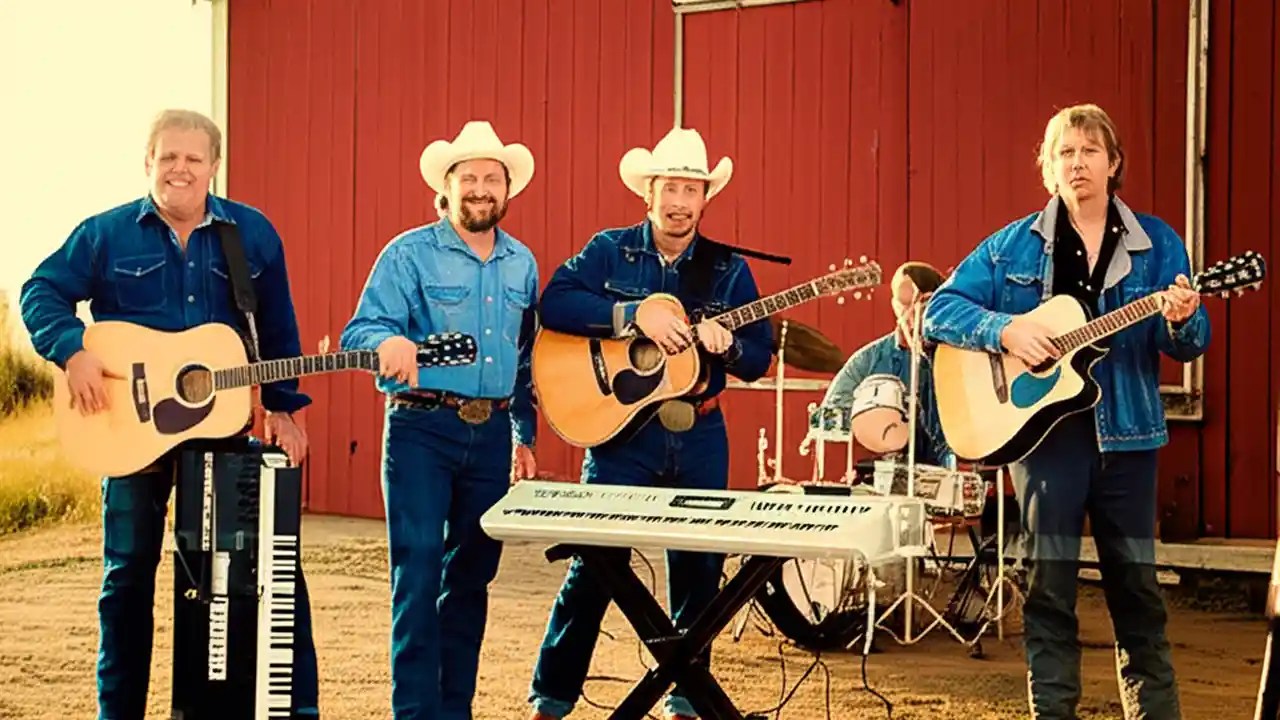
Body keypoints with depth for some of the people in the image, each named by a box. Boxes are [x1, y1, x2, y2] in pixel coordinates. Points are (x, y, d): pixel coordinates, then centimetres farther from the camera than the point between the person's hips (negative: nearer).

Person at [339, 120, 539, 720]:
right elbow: (360, 330, -15)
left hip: (492, 434, 5)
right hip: (421, 429, -5)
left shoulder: (522, 264, 13)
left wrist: (524, 436, 18)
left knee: (472, 576, 9)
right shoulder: (410, 252, -4)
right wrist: (389, 342, -37)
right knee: (419, 573, -9)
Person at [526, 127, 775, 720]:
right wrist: (634, 315, -24)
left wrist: (727, 344, -18)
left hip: (699, 440, 3)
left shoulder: (729, 269, 5)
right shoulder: (609, 251, -1)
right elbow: (553, 303, -17)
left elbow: (759, 359, 4)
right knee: (594, 566, -2)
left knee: (698, 566, 8)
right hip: (620, 431, -3)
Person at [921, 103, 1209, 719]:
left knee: (1137, 587, 8)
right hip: (1041, 431, -1)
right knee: (1049, 587, 4)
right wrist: (1005, 330, -16)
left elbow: (1191, 345, 2)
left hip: (1126, 436, 1)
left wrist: (1181, 321, -21)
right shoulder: (1015, 245, 2)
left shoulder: (1156, 243, 4)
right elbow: (939, 310, 0)